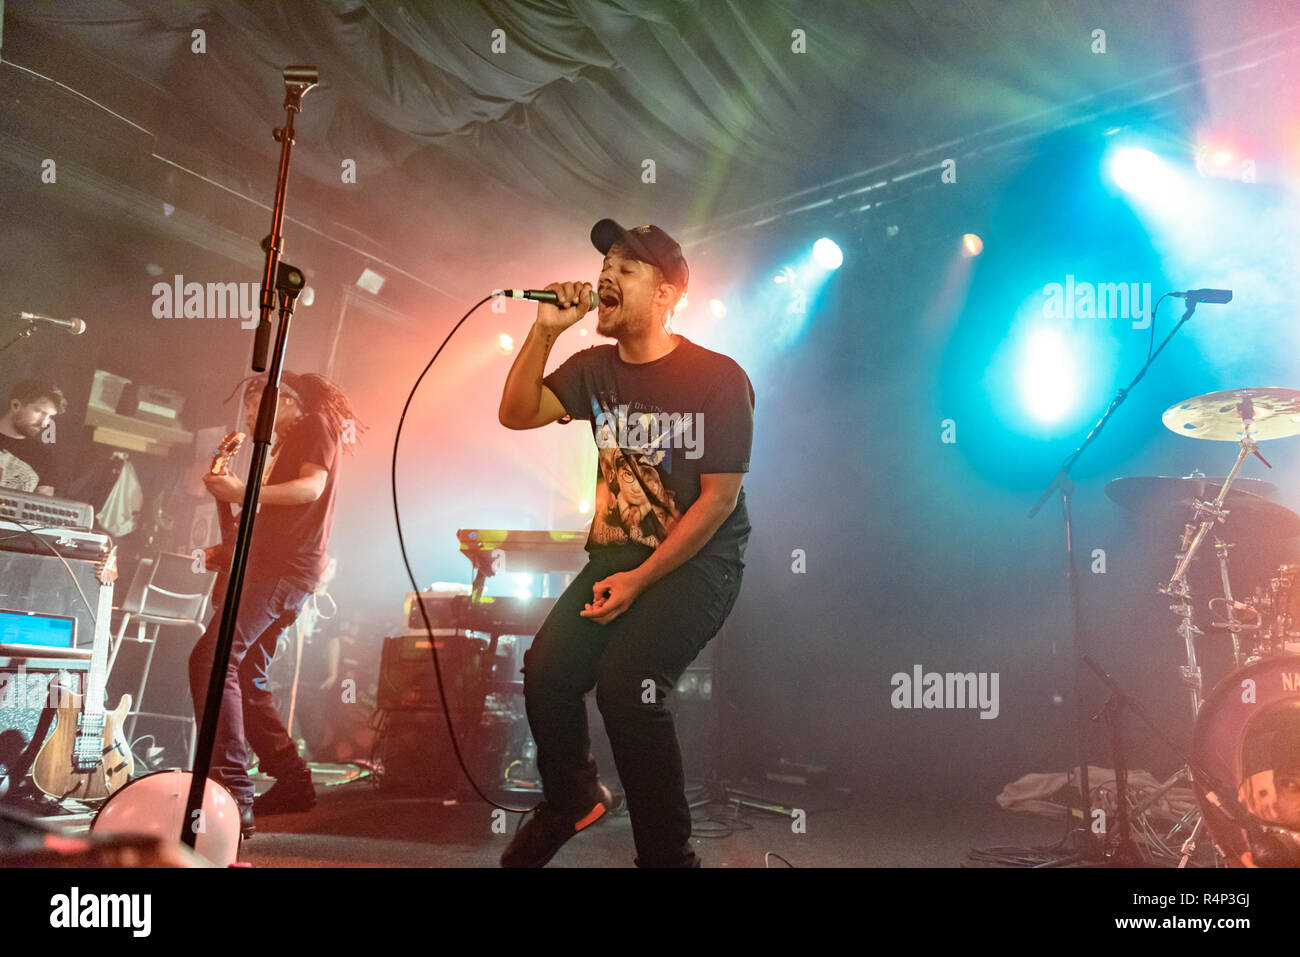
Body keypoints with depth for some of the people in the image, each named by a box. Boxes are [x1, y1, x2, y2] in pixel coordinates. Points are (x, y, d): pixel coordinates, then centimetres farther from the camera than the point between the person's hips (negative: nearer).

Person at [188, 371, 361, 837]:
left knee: (211, 659, -20)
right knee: (246, 678, 12)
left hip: (285, 567, -10)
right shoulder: (284, 447, 29)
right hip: (270, 563, 10)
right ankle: (293, 782, 19)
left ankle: (230, 794, -26)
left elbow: (312, 486, -15)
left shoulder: (315, 425, 2)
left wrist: (243, 493, -27)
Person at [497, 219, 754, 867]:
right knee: (547, 672, -16)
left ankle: (667, 854, -7)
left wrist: (639, 579, -17)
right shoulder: (594, 369, 8)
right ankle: (572, 799, 15)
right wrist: (545, 330, -10)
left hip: (697, 561, -5)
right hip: (615, 554, 5)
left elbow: (720, 498, -13)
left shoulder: (718, 379, -10)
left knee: (625, 682, -28)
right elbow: (516, 414, 1)